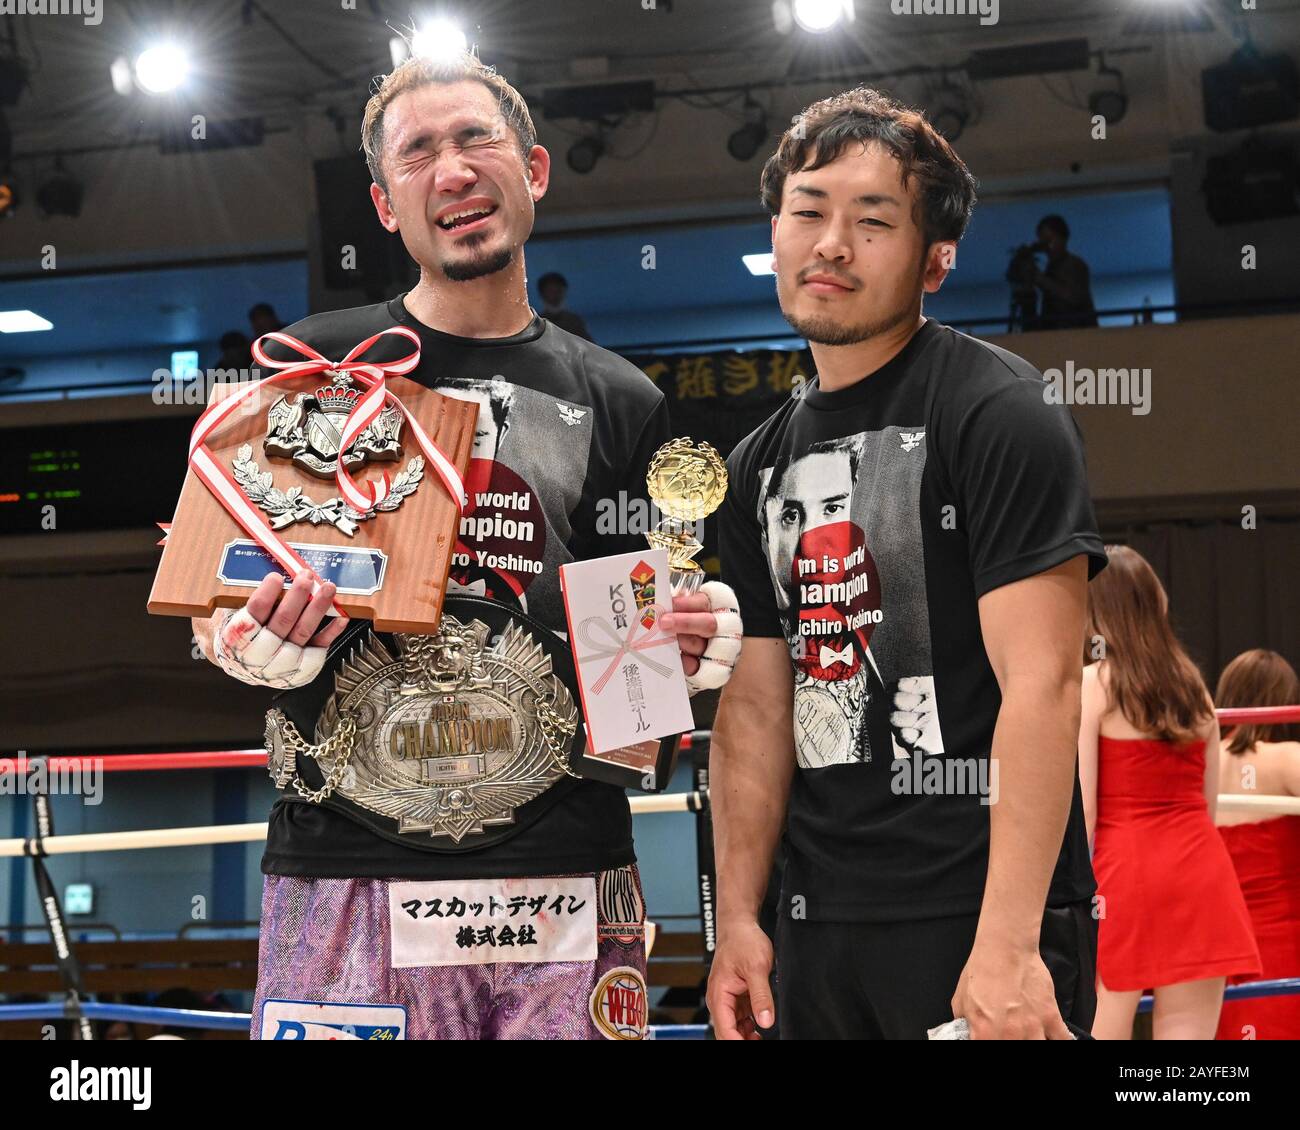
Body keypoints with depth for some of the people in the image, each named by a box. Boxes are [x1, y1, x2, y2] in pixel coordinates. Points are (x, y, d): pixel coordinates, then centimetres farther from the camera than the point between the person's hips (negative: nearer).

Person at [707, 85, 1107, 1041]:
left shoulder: (998, 414, -9)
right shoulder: (763, 464, 13)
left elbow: (1040, 685, -16)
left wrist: (1007, 945, -22)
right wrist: (738, 916, 6)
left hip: (981, 923, -7)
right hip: (821, 924, 7)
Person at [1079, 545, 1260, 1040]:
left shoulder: (1091, 685, -2)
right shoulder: (1194, 686, 14)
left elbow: (1081, 812, -7)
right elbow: (1209, 803, 16)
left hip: (1122, 870, -5)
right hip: (1200, 869, 5)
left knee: (1101, 1030, -1)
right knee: (1187, 1046, 4)